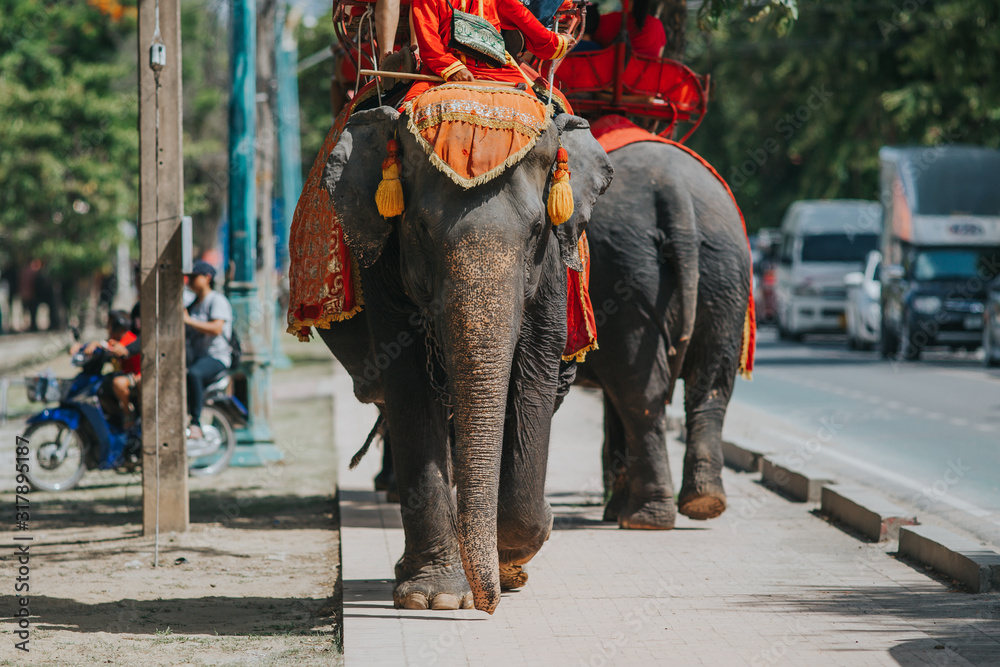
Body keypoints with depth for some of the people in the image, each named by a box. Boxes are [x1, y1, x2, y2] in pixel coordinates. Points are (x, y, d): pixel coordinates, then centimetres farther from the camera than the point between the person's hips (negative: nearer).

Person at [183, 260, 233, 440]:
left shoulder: (217, 300, -2)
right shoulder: (194, 304, 24)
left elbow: (216, 329, -18)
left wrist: (189, 320, -19)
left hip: (216, 357, -8)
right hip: (194, 357, 8)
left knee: (193, 374, -40)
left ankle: (196, 423, -37)